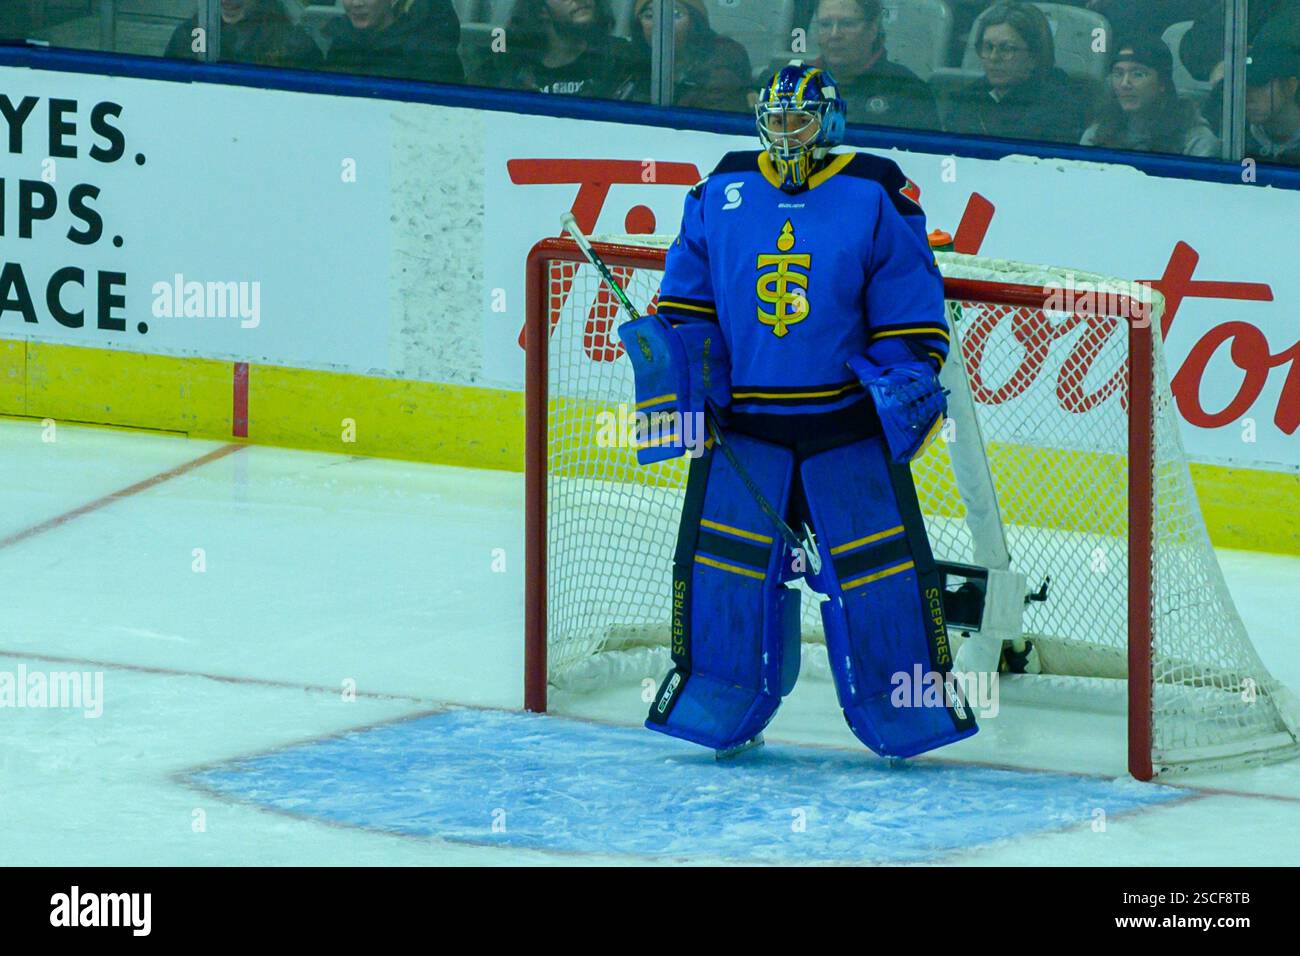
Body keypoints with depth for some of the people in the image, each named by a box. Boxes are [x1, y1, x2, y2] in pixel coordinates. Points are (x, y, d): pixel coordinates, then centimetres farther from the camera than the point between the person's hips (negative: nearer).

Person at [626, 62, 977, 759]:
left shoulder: (875, 196, -1)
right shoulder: (721, 193, 6)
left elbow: (911, 302, 1)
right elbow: (687, 292, 14)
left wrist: (911, 374, -10)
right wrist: (669, 347, -3)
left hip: (847, 416, -2)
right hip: (741, 414, 2)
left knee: (877, 556, -3)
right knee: (723, 551, -3)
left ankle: (908, 699, 10)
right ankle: (721, 702, 11)